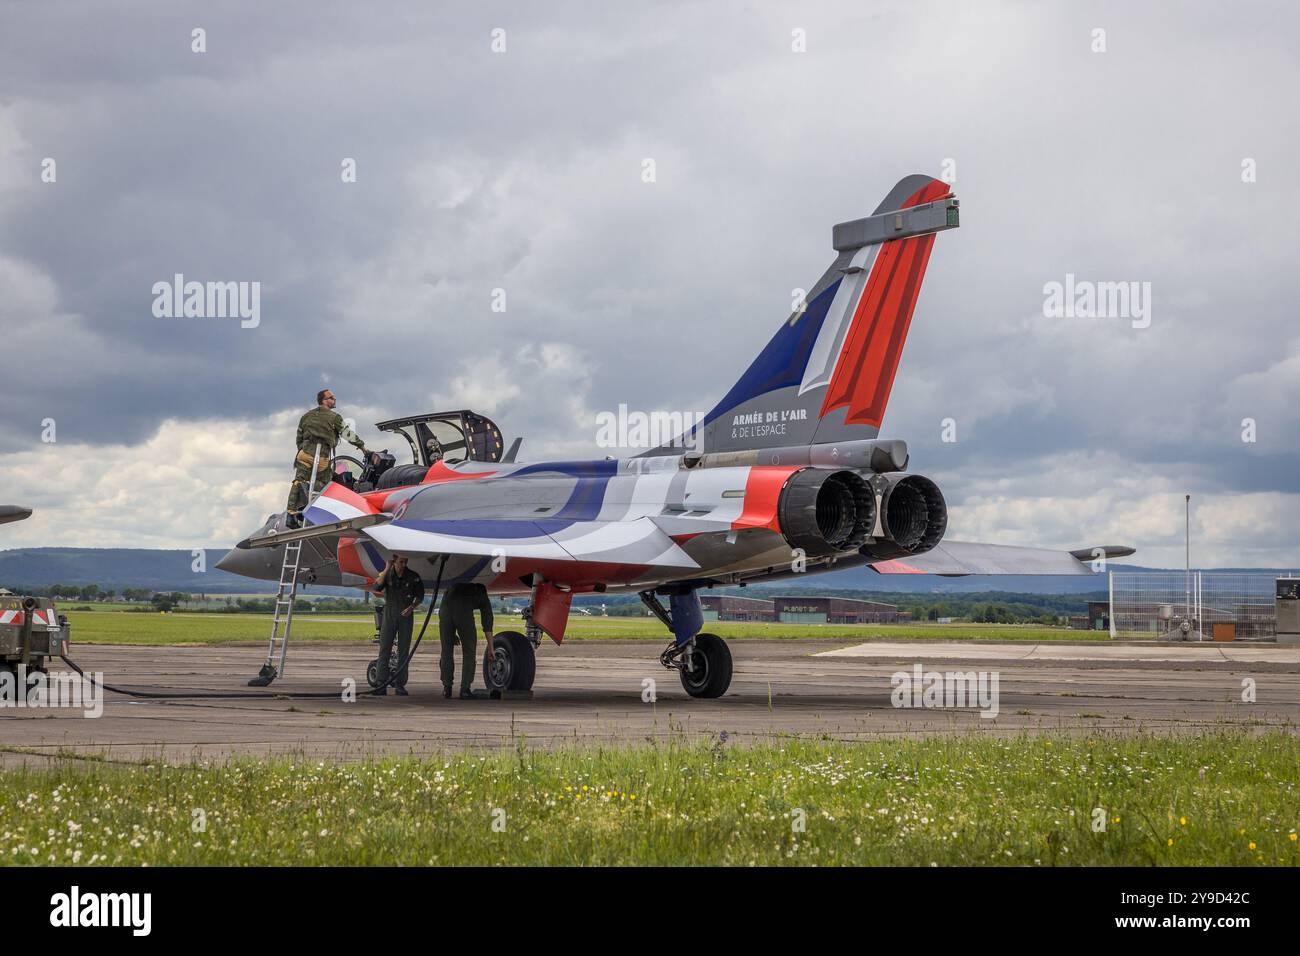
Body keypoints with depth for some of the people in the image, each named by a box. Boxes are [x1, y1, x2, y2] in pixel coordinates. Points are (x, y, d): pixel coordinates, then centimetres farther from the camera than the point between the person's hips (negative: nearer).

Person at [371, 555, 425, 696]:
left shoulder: (413, 577, -2)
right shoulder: (386, 575, 0)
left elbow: (420, 596, 7)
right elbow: (376, 588, -17)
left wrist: (411, 607, -11)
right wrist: (386, 569, -20)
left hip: (406, 615, 0)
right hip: (389, 614, 0)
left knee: (403, 651, 1)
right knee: (384, 649, -7)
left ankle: (400, 684, 5)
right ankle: (382, 684, -7)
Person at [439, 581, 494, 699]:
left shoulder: (456, 586, 38)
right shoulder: (482, 596, 28)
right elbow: (487, 626, 26)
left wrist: (453, 634, 35)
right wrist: (491, 649, 33)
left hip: (444, 610, 3)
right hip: (464, 613, -3)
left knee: (446, 651, 15)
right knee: (468, 652, 11)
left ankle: (447, 688, 16)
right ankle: (465, 689, 6)